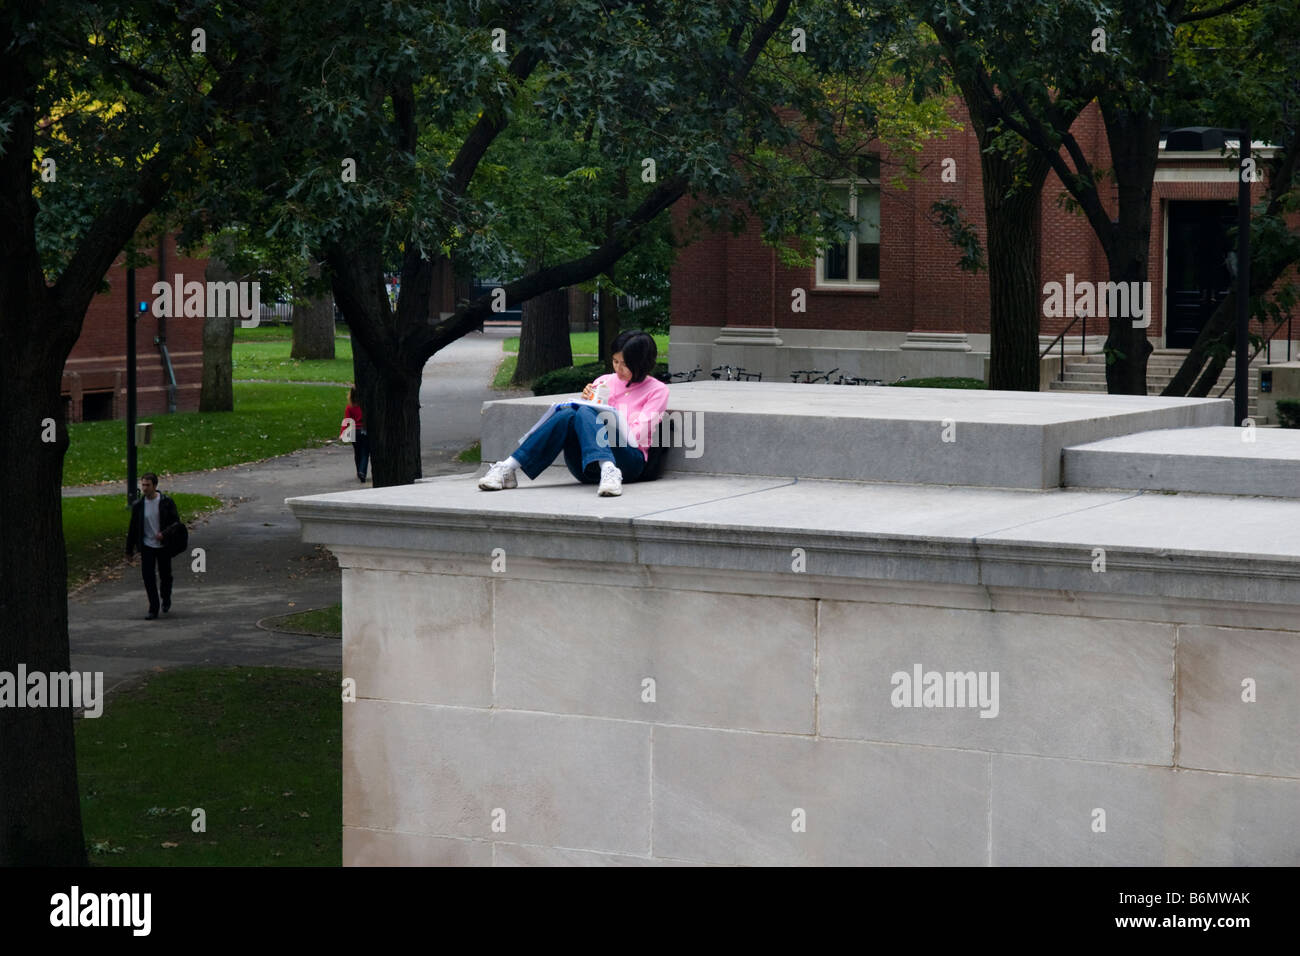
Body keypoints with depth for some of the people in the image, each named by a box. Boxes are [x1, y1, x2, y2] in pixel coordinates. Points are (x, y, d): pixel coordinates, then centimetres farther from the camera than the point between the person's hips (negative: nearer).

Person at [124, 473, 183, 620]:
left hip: (163, 546, -1)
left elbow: (176, 522, -6)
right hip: (147, 546, 1)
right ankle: (153, 609, 0)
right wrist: (129, 550, 8)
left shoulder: (166, 502, -7)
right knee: (148, 576, -7)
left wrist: (164, 533, -25)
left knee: (165, 575, 11)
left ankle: (166, 600, 39)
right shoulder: (138, 505, 0)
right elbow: (133, 528, 7)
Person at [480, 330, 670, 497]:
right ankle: (508, 469, -36)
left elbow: (637, 437, 0)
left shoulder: (657, 390, 10)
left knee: (585, 414, -29)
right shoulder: (604, 382, 24)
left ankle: (609, 471, -56)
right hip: (585, 468, 4)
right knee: (567, 414, -27)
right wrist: (587, 400, 1)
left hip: (628, 461, -4)